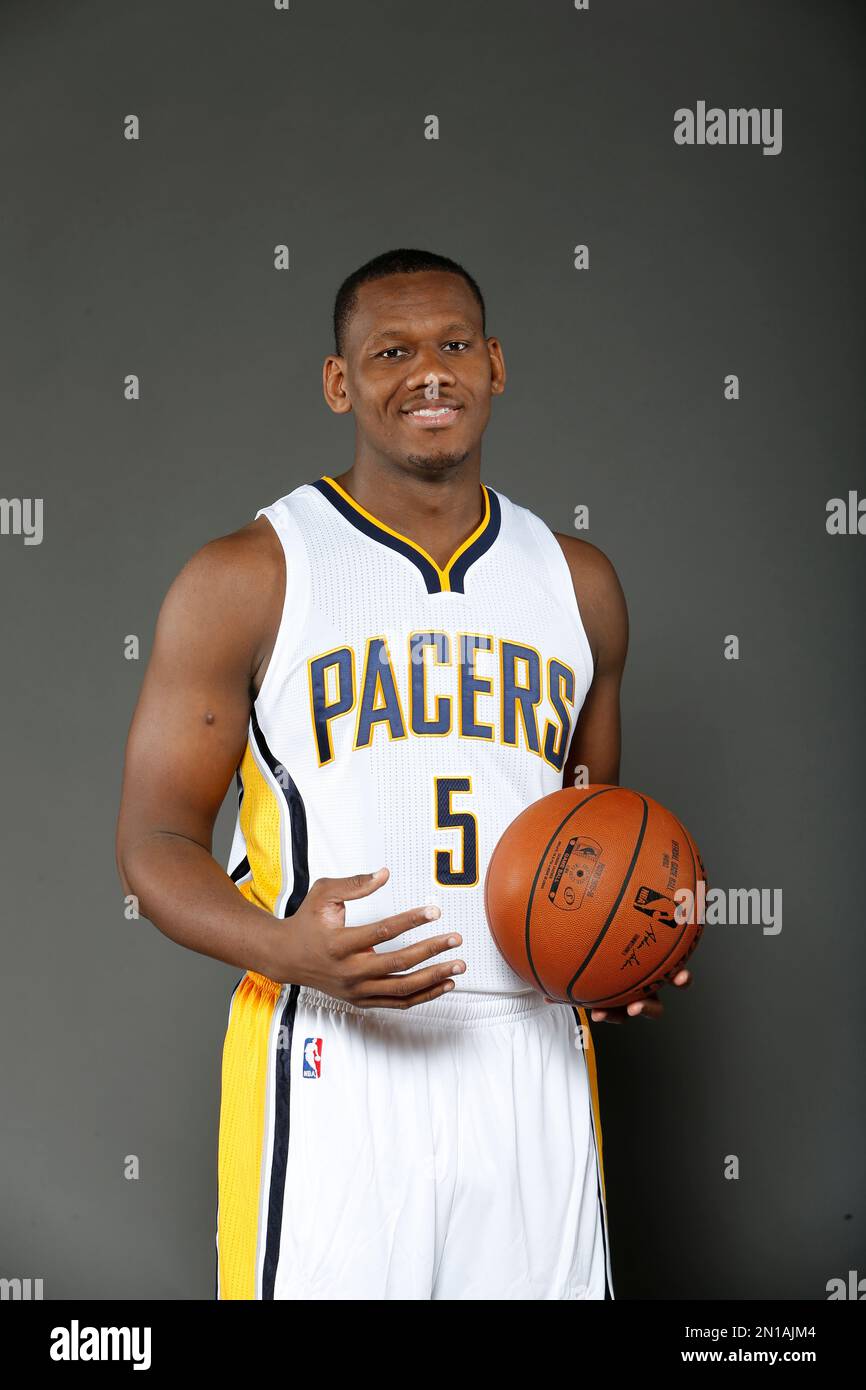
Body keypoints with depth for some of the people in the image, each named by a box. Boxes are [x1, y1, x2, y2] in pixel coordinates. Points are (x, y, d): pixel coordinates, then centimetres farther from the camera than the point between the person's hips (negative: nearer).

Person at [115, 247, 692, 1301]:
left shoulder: (576, 581, 12)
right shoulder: (245, 579, -1)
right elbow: (155, 839, -2)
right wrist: (286, 949, -22)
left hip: (530, 1059, 4)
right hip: (331, 1066, -3)